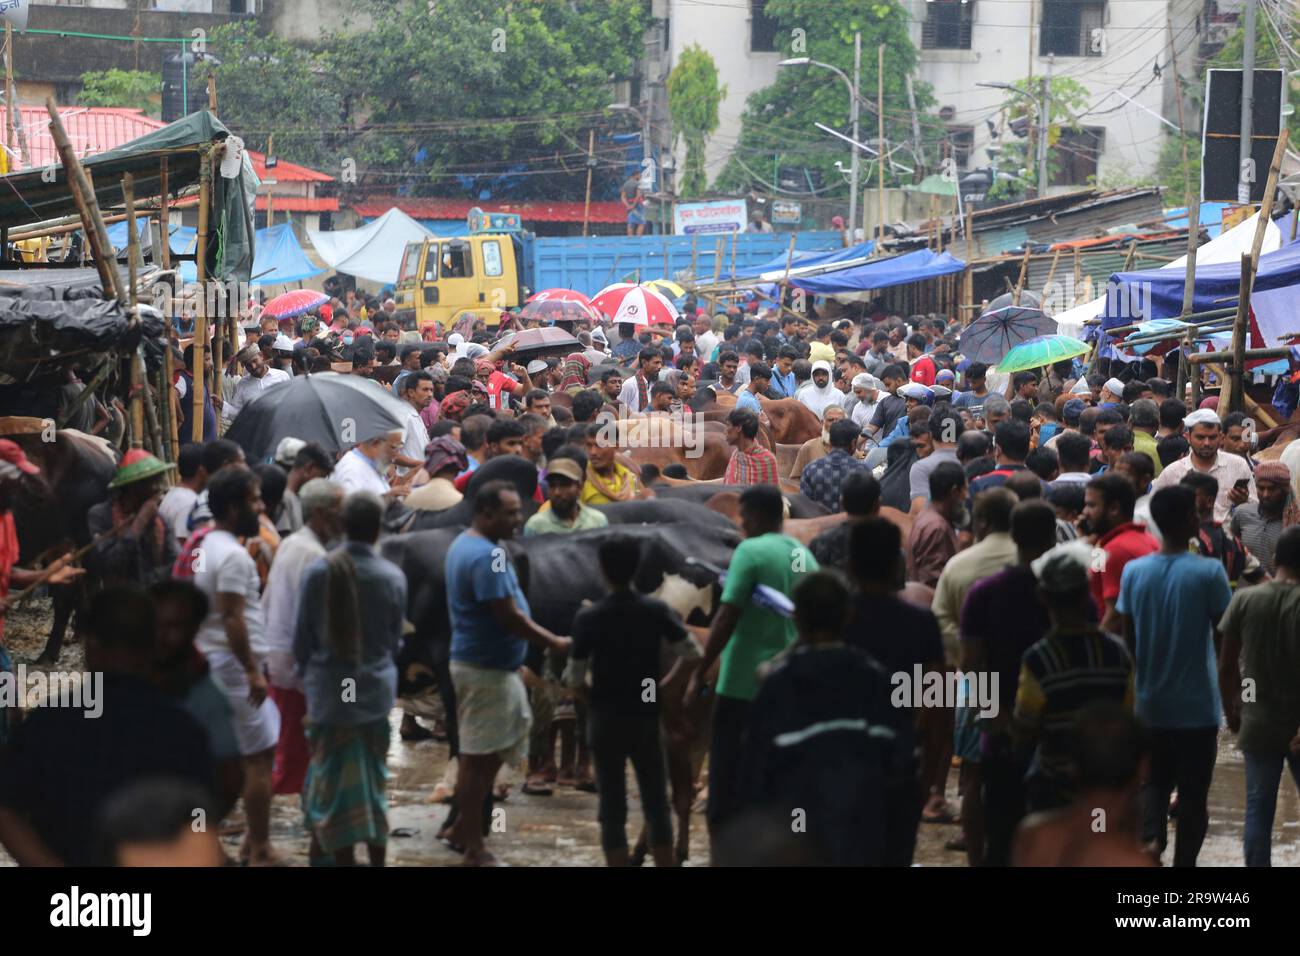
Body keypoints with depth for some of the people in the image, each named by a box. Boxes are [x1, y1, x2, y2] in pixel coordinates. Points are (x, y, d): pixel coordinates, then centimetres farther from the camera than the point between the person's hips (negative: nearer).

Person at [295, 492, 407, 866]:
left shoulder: (319, 571, -12)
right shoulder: (393, 577, -8)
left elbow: (303, 637, -4)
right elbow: (395, 639, 4)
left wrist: (308, 677, 13)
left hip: (329, 690, -2)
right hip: (377, 688, 2)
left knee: (335, 779, 6)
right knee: (373, 777, 14)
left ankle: (343, 859, 5)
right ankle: (377, 858, 18)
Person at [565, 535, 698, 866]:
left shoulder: (588, 618, -10)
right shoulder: (657, 611, -5)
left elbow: (574, 678, -8)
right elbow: (692, 655, -6)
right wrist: (664, 686, 7)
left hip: (605, 721, -1)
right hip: (646, 718, 1)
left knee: (612, 805, 4)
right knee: (656, 801, 10)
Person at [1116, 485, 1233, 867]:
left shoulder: (1133, 571, -4)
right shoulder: (1209, 572, -15)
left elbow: (1127, 639, 2)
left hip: (1150, 704, 3)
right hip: (1198, 705, -3)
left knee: (1153, 780, 17)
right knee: (1193, 792, 11)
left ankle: (1151, 835, -10)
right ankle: (1184, 859, 14)